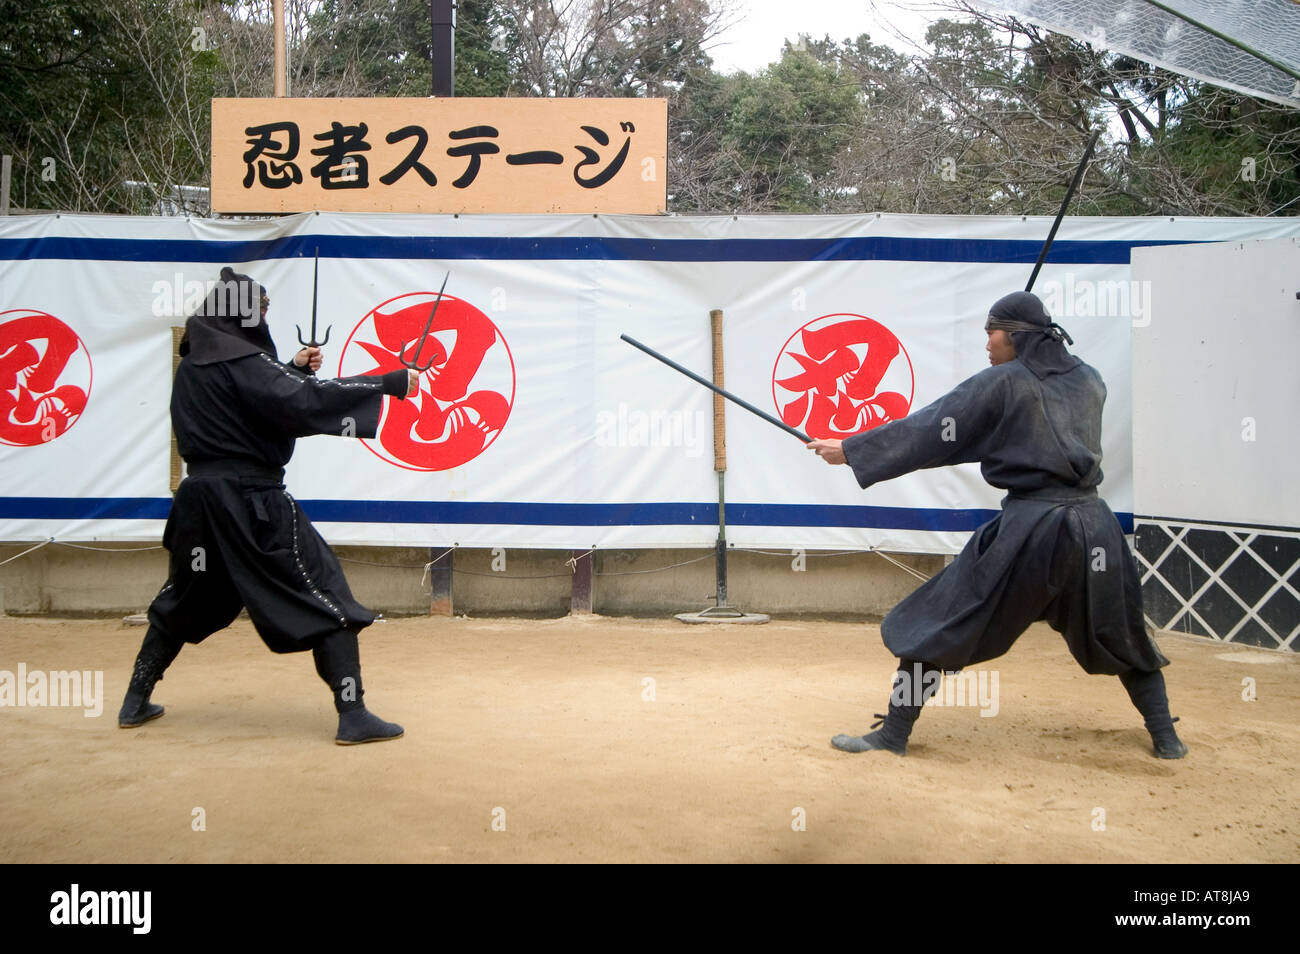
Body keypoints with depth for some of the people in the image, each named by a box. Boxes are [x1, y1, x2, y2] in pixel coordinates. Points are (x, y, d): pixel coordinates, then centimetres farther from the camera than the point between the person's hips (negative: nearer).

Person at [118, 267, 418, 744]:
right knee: (325, 597, -4)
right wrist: (391, 383, -22)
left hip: (200, 499, 8)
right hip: (250, 502, -8)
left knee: (182, 599, 25)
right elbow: (306, 401, -23)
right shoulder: (240, 360, -12)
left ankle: (135, 703, 32)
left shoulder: (193, 364, 13)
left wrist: (294, 368, 14)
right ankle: (353, 716, -9)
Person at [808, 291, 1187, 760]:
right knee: (1122, 636, 24)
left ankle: (893, 734, 6)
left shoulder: (1002, 382, -3)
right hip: (1093, 524, 5)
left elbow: (927, 431, -2)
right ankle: (1166, 737, 23)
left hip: (1029, 527, -5)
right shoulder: (1089, 381, 12)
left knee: (937, 625, 4)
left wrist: (850, 450, 4)